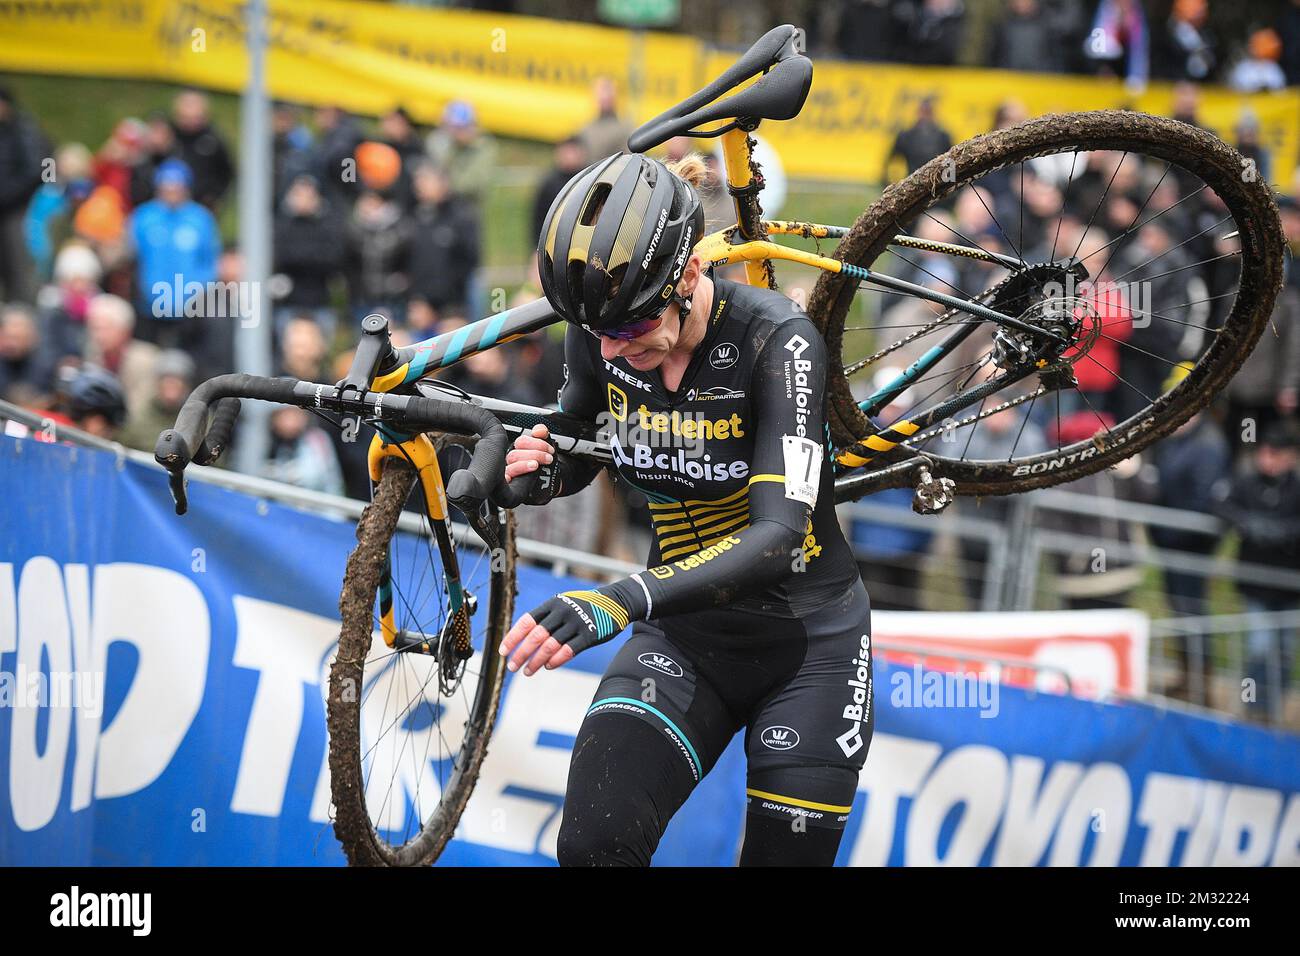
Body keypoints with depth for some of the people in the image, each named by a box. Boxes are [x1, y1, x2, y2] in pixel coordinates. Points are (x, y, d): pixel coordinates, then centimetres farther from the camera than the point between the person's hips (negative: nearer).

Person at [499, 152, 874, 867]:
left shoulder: (775, 339, -25)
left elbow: (777, 535, -34)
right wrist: (536, 476, -16)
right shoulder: (601, 333, -10)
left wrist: (621, 603, -48)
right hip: (685, 634, 3)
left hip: (807, 638, -3)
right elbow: (578, 458, 10)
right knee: (595, 846, -23)